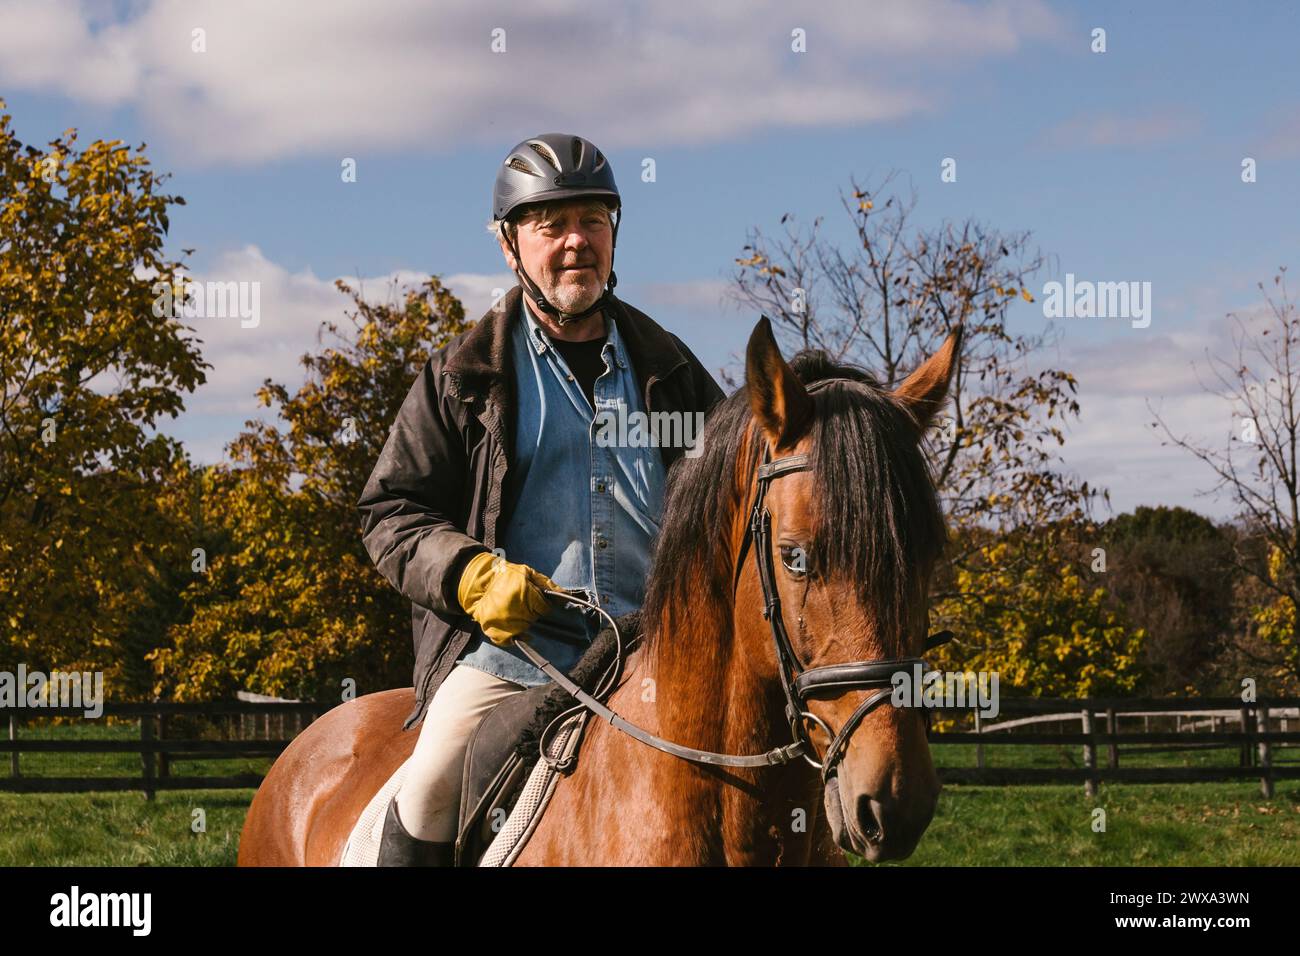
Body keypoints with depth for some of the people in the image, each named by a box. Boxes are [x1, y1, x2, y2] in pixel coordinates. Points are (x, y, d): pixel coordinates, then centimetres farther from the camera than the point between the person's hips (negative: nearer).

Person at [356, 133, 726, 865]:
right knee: (431, 791, -23)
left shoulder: (667, 367, 17)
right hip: (505, 644, -3)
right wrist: (471, 575, -12)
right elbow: (393, 510, 7)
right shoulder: (464, 375, 8)